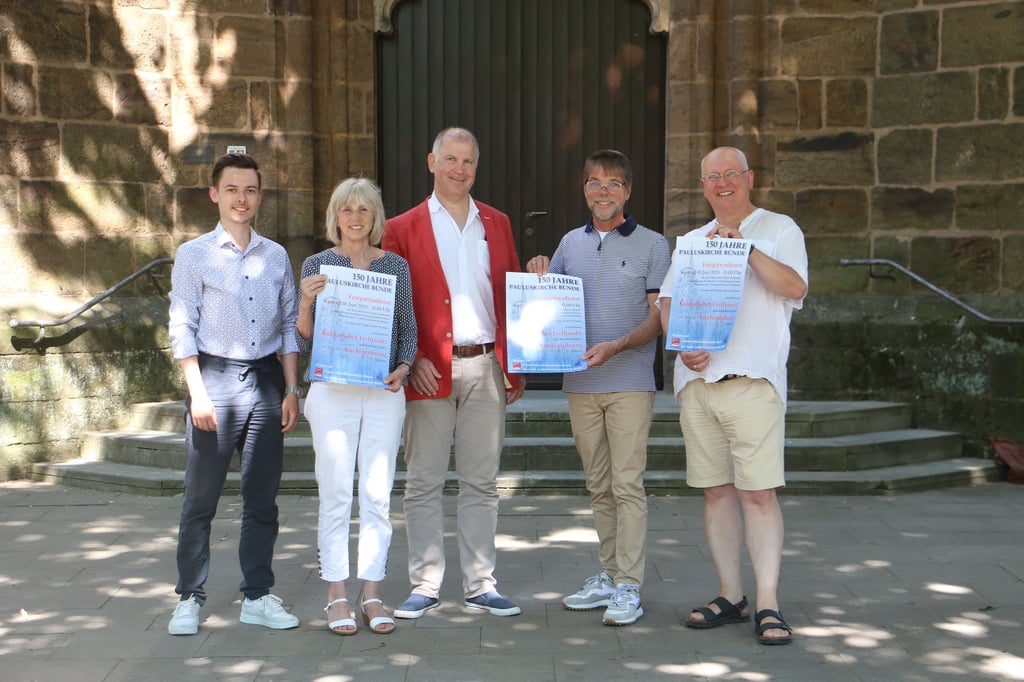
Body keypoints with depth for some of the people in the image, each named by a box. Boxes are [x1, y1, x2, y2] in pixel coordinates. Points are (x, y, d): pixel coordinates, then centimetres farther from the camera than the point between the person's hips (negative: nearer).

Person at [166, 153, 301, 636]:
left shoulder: (276, 256, 13)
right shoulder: (194, 255, 3)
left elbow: (288, 326, 13)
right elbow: (182, 329, -2)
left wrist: (291, 390, 5)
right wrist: (198, 393, -11)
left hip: (266, 379, 3)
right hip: (215, 376, -3)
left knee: (262, 497, 6)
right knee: (201, 497, -2)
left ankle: (257, 596, 14)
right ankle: (190, 598, 8)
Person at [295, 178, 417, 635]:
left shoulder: (395, 266, 10)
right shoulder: (317, 265, 6)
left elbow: (409, 328, 13)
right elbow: (303, 341, 5)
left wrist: (404, 366, -5)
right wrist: (306, 300, -13)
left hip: (384, 391, 1)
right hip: (332, 389, -1)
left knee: (378, 494, 2)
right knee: (335, 494, -1)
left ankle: (373, 594, 10)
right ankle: (336, 596, 8)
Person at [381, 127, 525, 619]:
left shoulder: (497, 224, 14)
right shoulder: (403, 229, 4)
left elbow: (512, 297, 14)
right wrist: (412, 360, -11)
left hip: (487, 368, 3)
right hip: (430, 371, -2)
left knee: (482, 483, 7)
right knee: (424, 483, 3)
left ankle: (480, 585, 15)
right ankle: (424, 587, 12)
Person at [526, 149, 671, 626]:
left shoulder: (652, 246, 0)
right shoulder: (570, 243, 14)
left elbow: (658, 316, -5)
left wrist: (617, 346, -20)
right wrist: (538, 281, -1)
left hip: (630, 380, -4)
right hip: (579, 382, 5)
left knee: (627, 483, -7)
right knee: (598, 485, 11)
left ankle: (629, 587, -3)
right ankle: (608, 575, 20)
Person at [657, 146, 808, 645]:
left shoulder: (778, 230, 8)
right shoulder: (690, 242, 21)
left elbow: (795, 287, -8)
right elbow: (667, 303, 15)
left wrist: (745, 247, -12)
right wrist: (681, 345, -4)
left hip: (753, 379, -4)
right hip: (696, 379, 5)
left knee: (759, 491, -9)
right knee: (716, 491, 7)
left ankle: (767, 604, -5)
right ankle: (730, 597, 15)